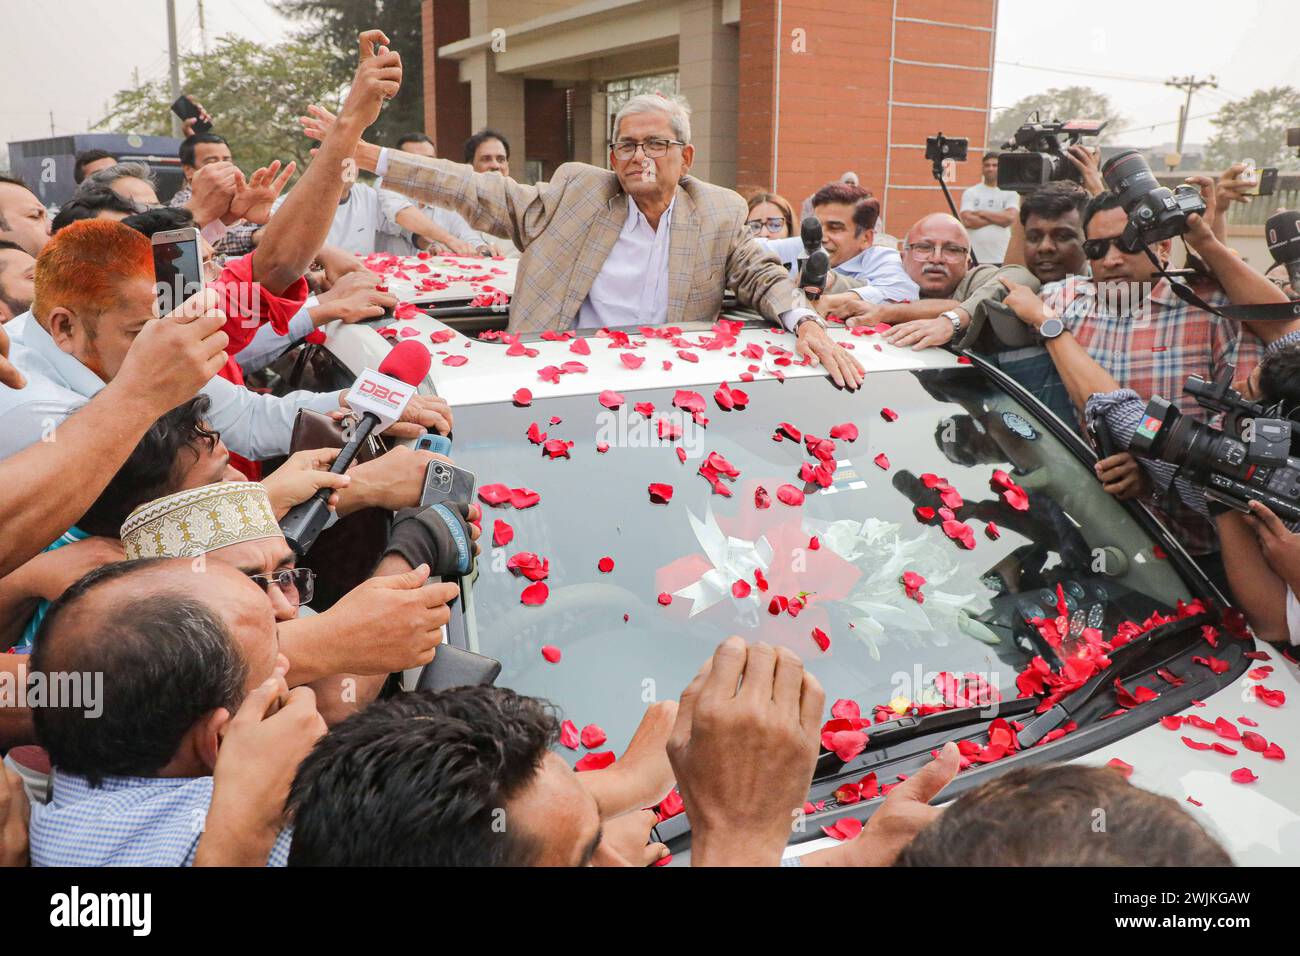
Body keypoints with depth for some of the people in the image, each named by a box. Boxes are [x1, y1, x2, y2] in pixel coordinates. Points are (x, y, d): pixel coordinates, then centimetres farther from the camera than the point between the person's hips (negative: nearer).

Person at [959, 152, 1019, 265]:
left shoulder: (1010, 193, 5)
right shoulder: (970, 193, 5)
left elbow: (1009, 218, -11)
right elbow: (967, 221, -9)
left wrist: (982, 213, -8)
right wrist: (998, 218, -7)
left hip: (1001, 258, 0)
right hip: (974, 257, 0)